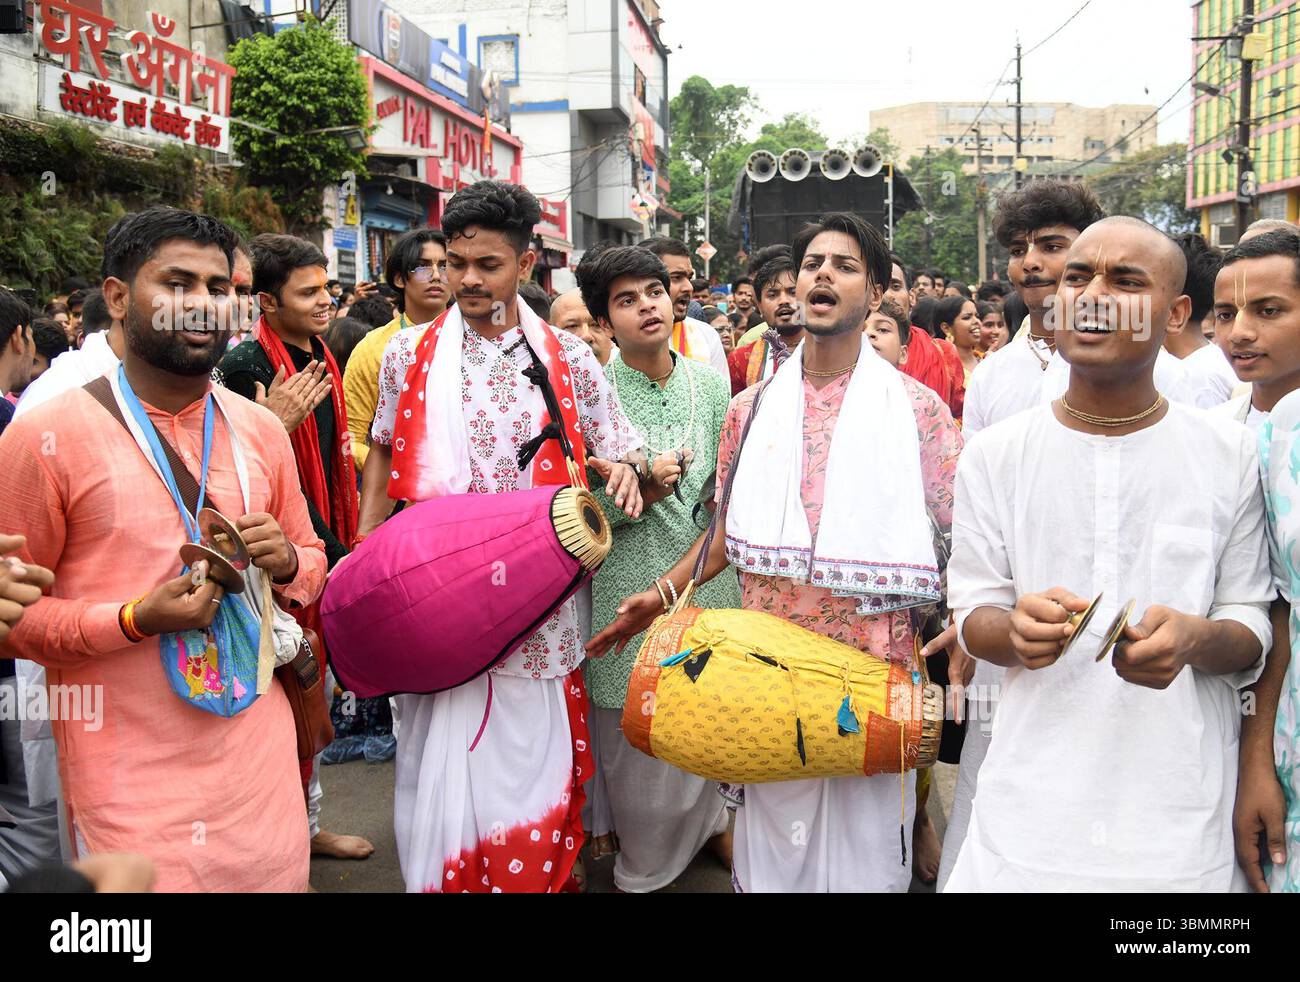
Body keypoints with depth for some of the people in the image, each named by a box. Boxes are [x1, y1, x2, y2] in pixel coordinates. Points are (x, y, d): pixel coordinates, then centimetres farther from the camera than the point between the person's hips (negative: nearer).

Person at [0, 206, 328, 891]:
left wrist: (287, 563, -6)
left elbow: (312, 560, 17)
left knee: (280, 876, 14)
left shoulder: (261, 430, 7)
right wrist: (135, 621, -20)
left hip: (260, 753, 5)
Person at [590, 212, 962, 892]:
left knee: (865, 845, 8)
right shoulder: (751, 408, 8)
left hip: (873, 658, -2)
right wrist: (662, 593, 5)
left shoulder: (916, 407, -1)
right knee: (771, 841, 12)